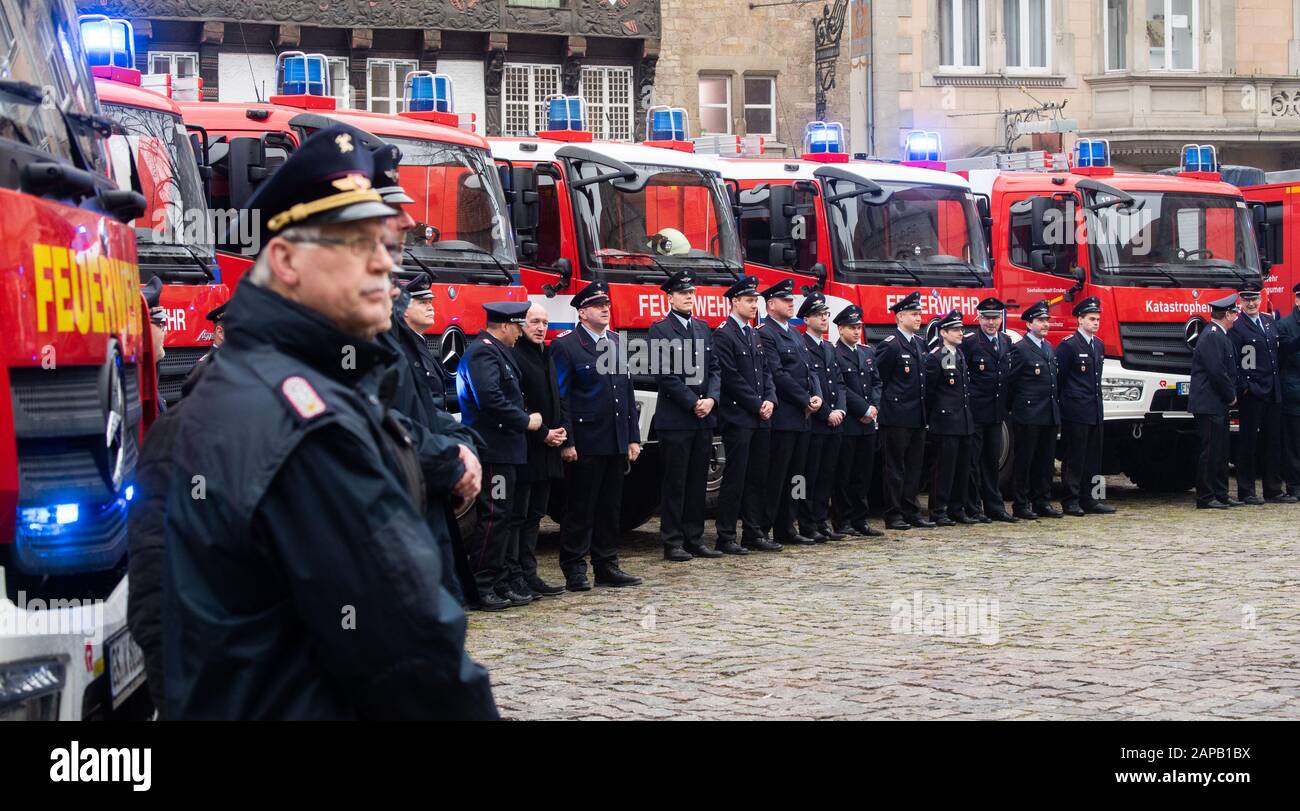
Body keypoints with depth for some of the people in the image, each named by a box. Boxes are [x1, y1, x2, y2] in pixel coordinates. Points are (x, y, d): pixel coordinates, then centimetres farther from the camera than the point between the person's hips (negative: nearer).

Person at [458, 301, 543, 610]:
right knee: (492, 516, -9)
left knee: (500, 517, 13)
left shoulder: (497, 352, 19)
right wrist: (525, 421, -15)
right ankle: (481, 587, -6)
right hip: (493, 449, -11)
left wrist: (527, 419, 12)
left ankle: (499, 583, 18)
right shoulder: (483, 352, -14)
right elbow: (491, 398, -24)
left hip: (503, 449, 11)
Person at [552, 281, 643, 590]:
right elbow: (560, 397, -9)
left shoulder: (618, 343, 15)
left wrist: (633, 437, 12)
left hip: (616, 443, 6)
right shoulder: (565, 346, -5)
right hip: (584, 444, -6)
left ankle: (607, 566, 18)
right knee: (580, 508, -2)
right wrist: (566, 442, -14)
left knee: (610, 507, 11)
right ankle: (574, 570, 4)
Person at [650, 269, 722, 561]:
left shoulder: (703, 328, 15)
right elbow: (665, 375, -12)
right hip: (674, 420, -6)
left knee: (698, 482, 8)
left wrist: (711, 399, -6)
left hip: (704, 418, 6)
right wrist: (693, 403, -14)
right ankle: (672, 543, 1)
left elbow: (714, 369, 12)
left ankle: (695, 540, 13)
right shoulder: (660, 330, -5)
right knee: (675, 483, -3)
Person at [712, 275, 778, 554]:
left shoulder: (754, 335, 17)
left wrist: (770, 400, -1)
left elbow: (765, 371, 16)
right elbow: (731, 377, -14)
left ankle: (753, 534, 14)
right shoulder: (723, 335, -9)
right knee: (735, 478, -6)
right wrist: (756, 405, -12)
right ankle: (726, 536, -2)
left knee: (756, 478, 9)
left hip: (760, 419, 8)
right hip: (737, 418, -8)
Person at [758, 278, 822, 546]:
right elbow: (777, 374, -17)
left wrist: (817, 396, 0)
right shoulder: (765, 334, -10)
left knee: (792, 475, 11)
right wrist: (805, 401, -13)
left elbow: (809, 369, 18)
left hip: (801, 417, 9)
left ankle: (786, 528, 16)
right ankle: (762, 530, -4)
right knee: (775, 476, -8)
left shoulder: (795, 333, 19)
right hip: (781, 417, -9)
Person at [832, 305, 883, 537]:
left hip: (867, 423, 7)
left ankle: (860, 520, 14)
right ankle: (843, 522, 4)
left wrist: (874, 407, -3)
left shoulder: (868, 352, 15)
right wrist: (864, 409, -13)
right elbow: (841, 388, -14)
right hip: (846, 423, -7)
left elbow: (876, 382, 14)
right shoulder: (833, 354, -8)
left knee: (863, 474, 8)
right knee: (843, 474, -1)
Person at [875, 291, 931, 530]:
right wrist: (890, 398, -7)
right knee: (895, 467, -2)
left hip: (917, 416, 8)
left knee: (914, 466, 11)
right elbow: (877, 376, -12)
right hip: (896, 417, -8)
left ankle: (912, 513, 16)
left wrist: (924, 408, 16)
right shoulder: (890, 345, -12)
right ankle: (893, 515, 1)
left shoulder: (920, 343, 14)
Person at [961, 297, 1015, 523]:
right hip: (975, 411, -6)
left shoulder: (1006, 341, 11)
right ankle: (972, 509, 4)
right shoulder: (969, 343, -9)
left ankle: (994, 507, 18)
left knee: (993, 461, 13)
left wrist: (1006, 405, 12)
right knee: (973, 461, -1)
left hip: (997, 411, 6)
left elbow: (1008, 374, 16)